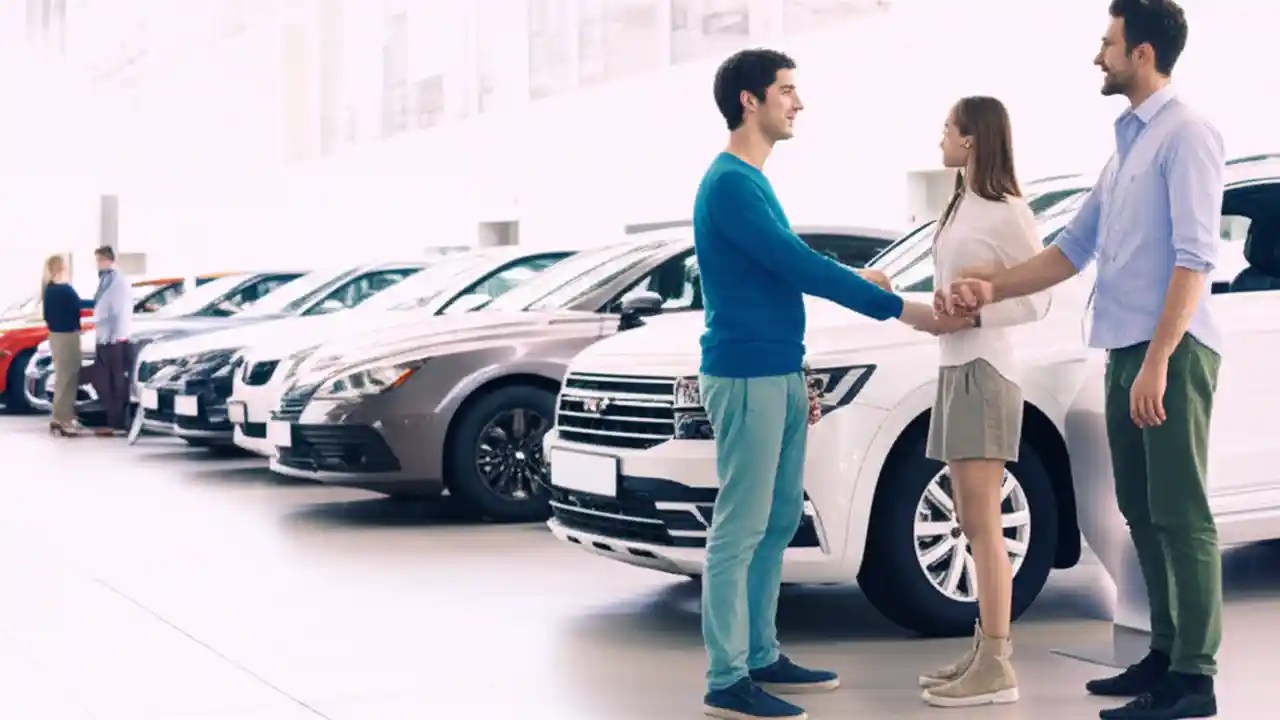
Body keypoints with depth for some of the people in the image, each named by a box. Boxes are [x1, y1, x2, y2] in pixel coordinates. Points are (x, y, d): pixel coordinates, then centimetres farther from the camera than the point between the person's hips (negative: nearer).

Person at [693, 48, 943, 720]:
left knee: (778, 522, 13)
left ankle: (761, 657, 22)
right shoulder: (729, 184, -14)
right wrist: (897, 308, -14)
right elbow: (800, 267, -19)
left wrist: (796, 376, 21)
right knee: (740, 529, -7)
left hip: (777, 374, 10)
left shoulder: (753, 182, 17)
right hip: (745, 377, -10)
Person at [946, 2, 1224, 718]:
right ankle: (1166, 654, 20)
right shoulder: (1128, 142, 19)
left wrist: (1158, 360, -22)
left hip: (1171, 349, -9)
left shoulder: (1186, 133, -9)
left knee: (1180, 514, -7)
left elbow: (1194, 256, -17)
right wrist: (994, 288, 11)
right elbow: (1073, 249, 21)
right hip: (1126, 350, 9)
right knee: (1142, 512, 12)